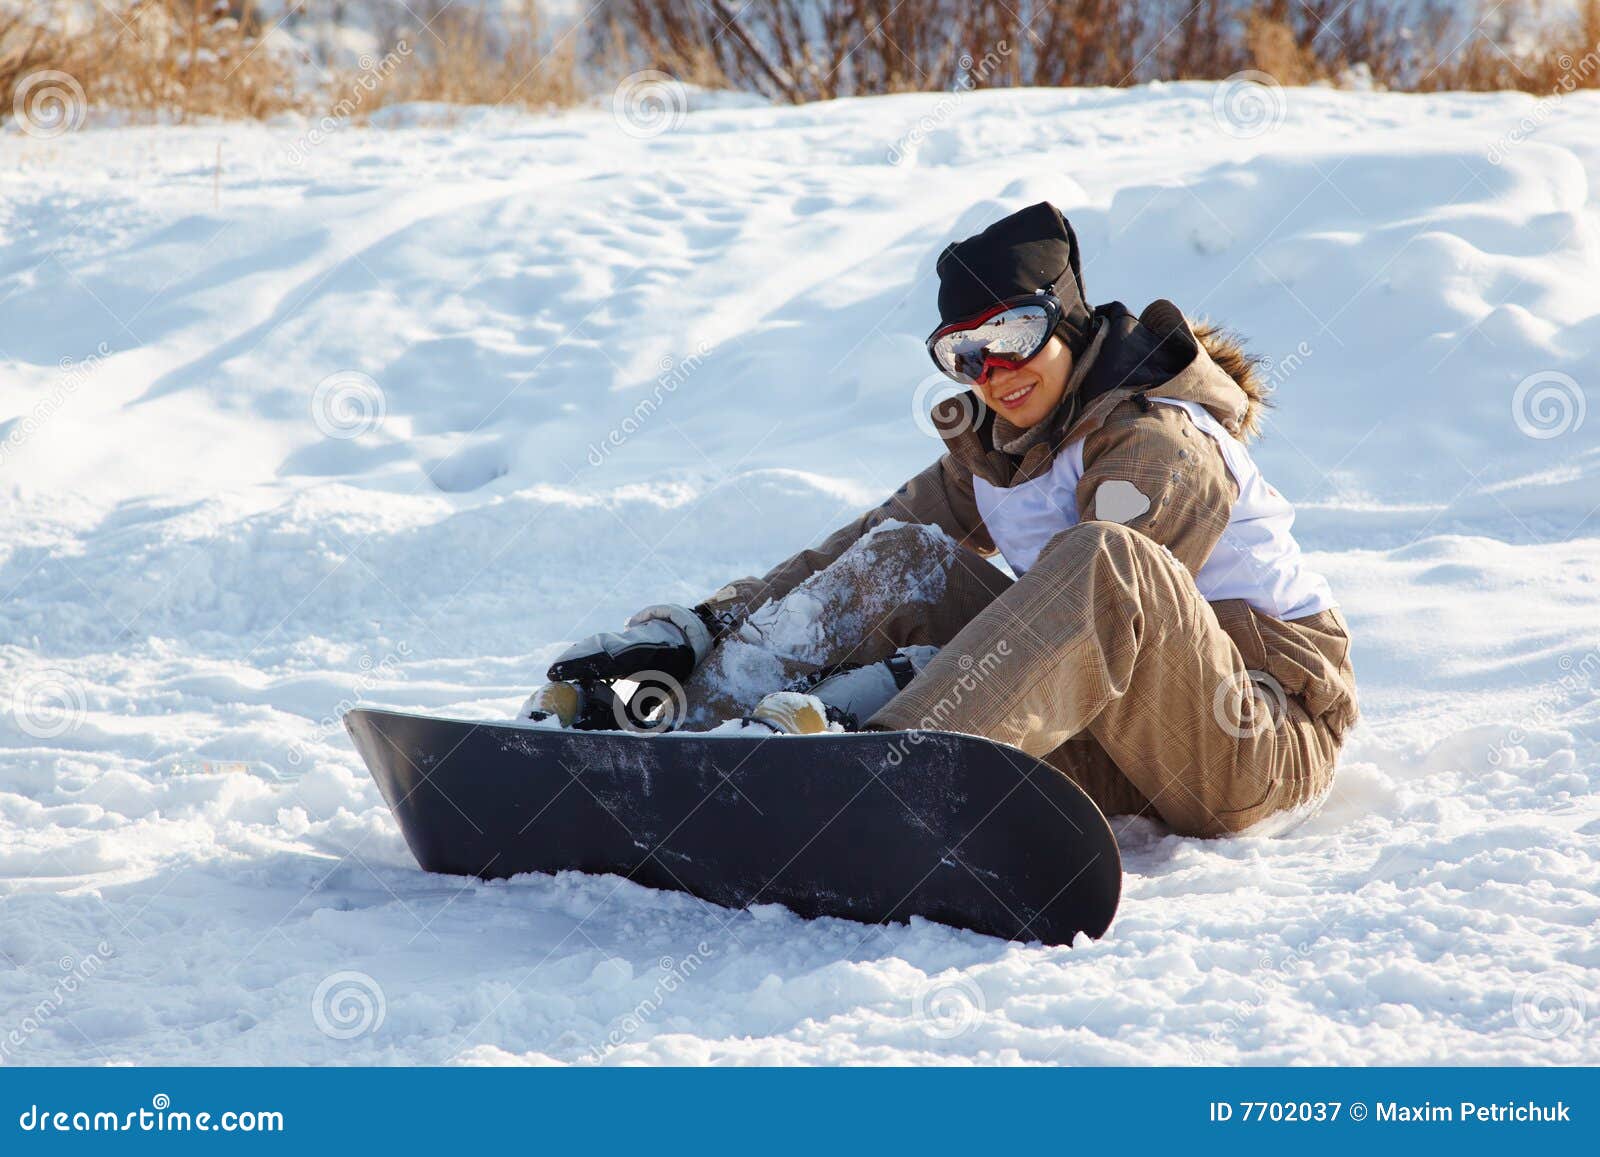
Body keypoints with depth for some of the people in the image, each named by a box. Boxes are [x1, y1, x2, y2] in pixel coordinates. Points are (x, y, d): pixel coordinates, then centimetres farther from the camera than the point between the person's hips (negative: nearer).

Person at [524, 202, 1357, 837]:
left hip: (1266, 737, -7)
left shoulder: (1162, 447, -16)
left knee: (1103, 558, -35)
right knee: (905, 560, -5)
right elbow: (852, 555, 7)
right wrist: (693, 631, -7)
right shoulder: (993, 448, 9)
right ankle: (686, 734, -18)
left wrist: (865, 697, -32)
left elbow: (1099, 591, -25)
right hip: (1114, 749, 7)